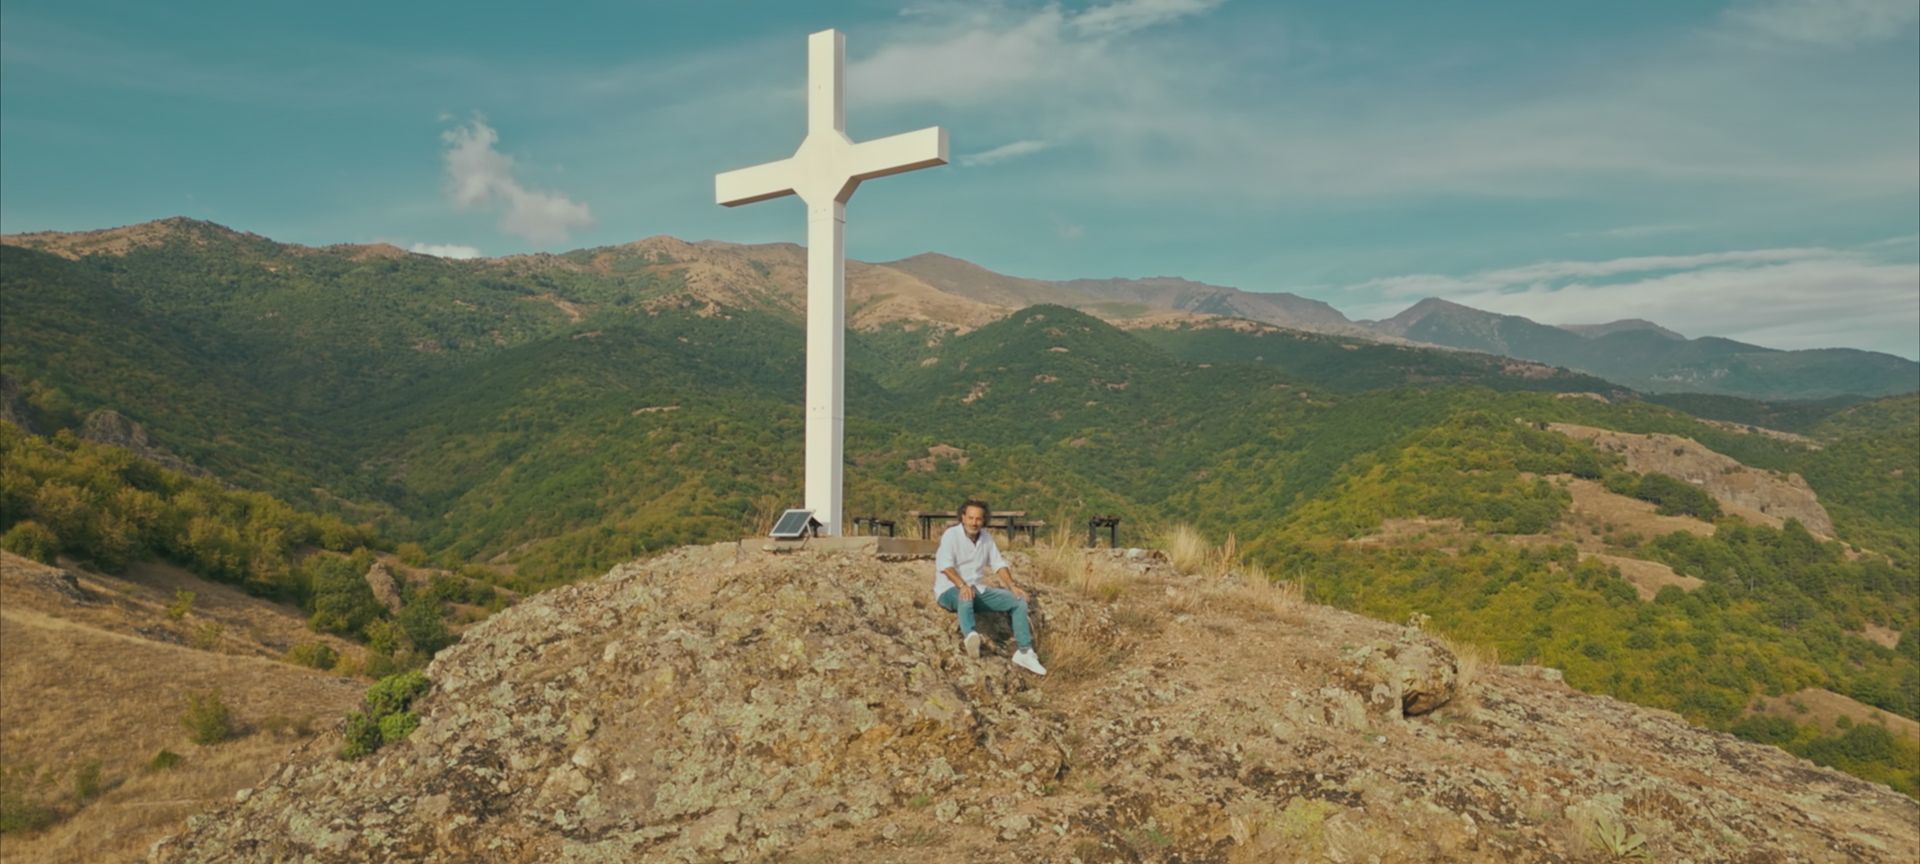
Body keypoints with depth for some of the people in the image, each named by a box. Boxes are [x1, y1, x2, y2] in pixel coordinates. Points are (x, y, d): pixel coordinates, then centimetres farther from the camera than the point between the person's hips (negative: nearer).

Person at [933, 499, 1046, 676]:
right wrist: (962, 585, -41)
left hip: (978, 590, 7)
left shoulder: (986, 537, 8)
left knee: (1019, 601, -7)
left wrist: (1012, 586, -6)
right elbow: (944, 565, -26)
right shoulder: (951, 535, -12)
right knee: (965, 597, -42)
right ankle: (969, 635, -69)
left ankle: (1024, 652, -12)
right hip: (950, 591, -6)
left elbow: (998, 564, 10)